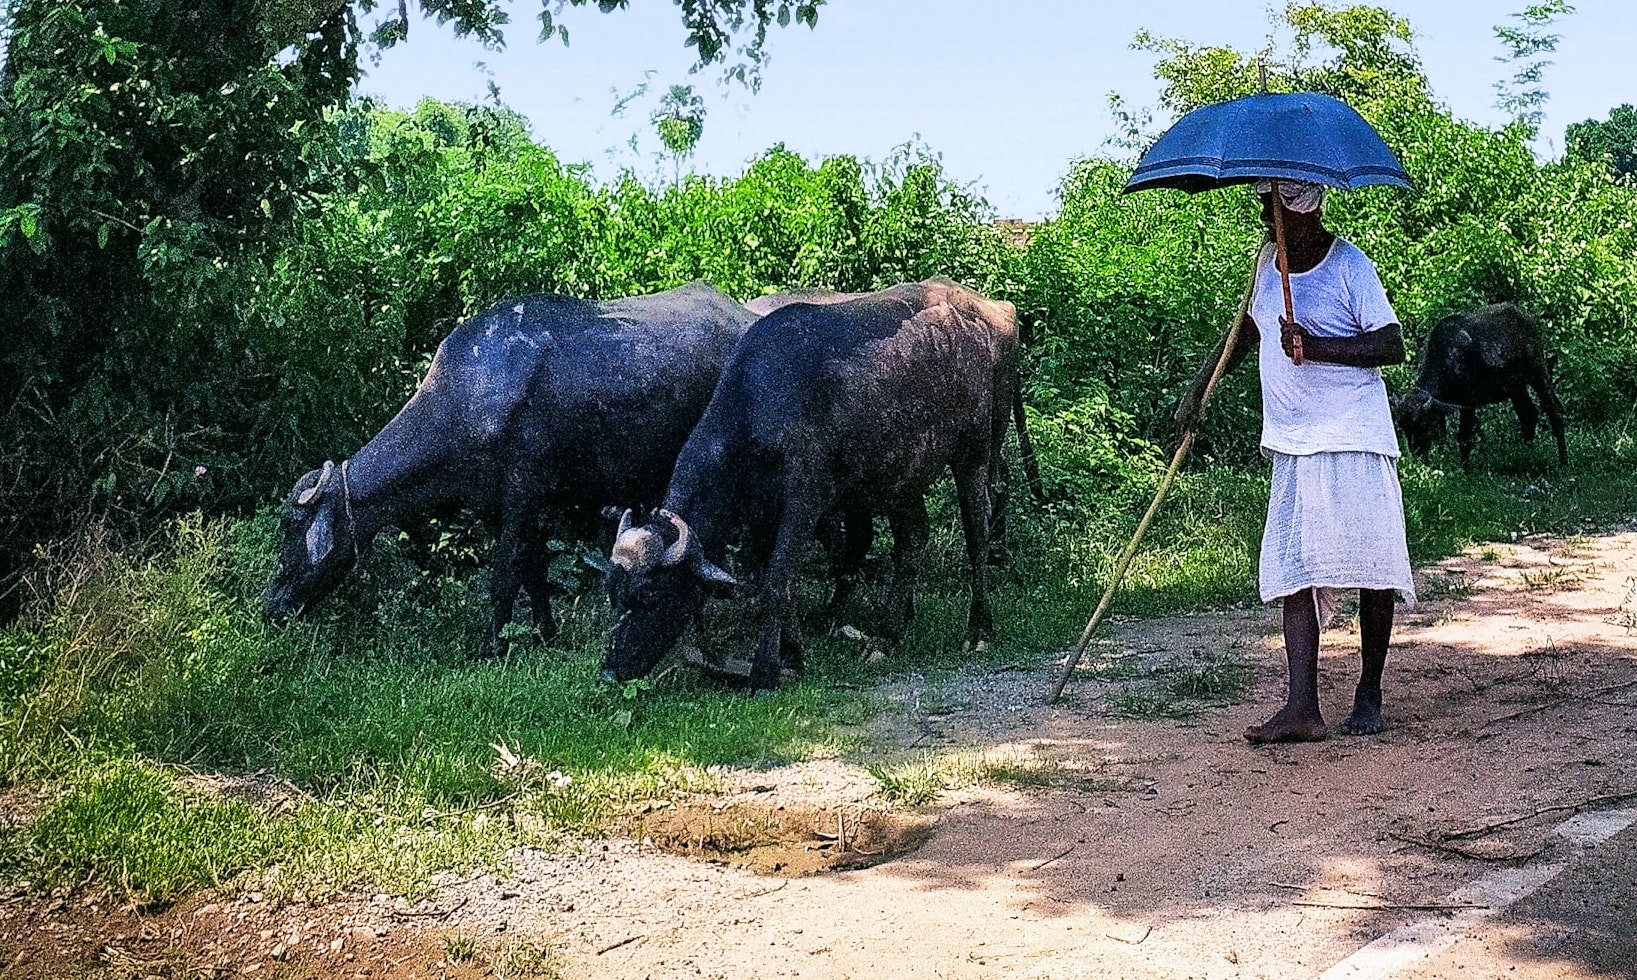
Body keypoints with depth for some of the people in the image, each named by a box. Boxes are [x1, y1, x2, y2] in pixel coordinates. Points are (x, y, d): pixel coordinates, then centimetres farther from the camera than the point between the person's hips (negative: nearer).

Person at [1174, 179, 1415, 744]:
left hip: (1355, 442, -5)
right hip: (1292, 446, 5)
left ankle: (1368, 697, 13)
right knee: (1293, 572, -4)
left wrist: (1317, 346, -20)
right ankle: (1302, 708, -8)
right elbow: (1248, 329, 28)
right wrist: (1198, 390, 23)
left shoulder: (1349, 265, -6)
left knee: (1373, 569, -1)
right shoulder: (1267, 263, 12)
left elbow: (1392, 346, -11)